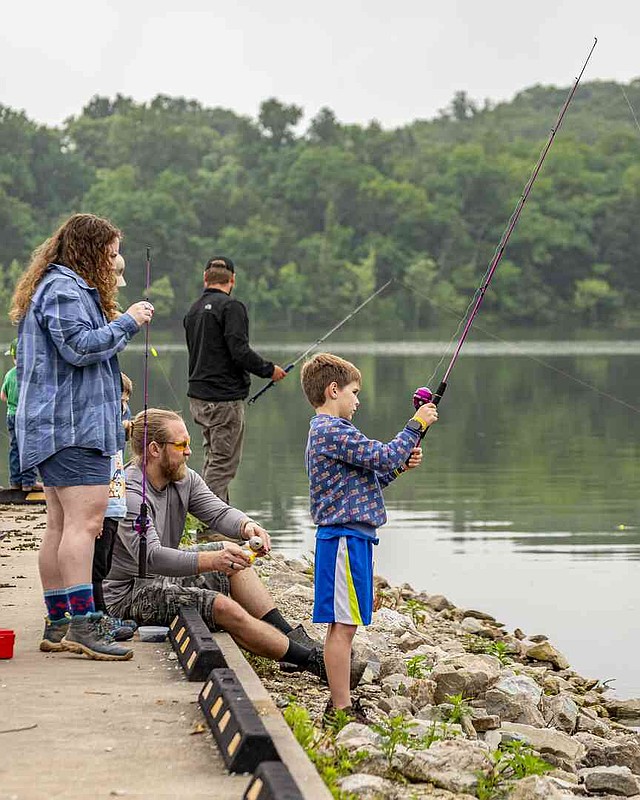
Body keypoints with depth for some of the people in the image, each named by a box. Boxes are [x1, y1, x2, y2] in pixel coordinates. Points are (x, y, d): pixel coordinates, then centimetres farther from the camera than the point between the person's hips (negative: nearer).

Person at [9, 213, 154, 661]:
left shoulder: (68, 287, 24)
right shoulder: (63, 289, -10)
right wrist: (127, 323, -11)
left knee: (61, 525, 9)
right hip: (72, 425, -11)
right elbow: (79, 347, -19)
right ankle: (83, 624, -22)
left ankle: (58, 626, 11)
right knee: (85, 519, -17)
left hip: (57, 425, 11)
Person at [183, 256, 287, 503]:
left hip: (198, 396, 8)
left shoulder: (193, 311, 14)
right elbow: (240, 352, -20)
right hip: (225, 399, -8)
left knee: (213, 459, 16)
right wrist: (269, 370, -5)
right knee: (223, 463, -5)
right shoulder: (231, 307, -12)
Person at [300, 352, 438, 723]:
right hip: (344, 537, -11)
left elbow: (369, 479, 24)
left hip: (352, 537, 11)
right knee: (343, 625, -8)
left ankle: (340, 703, 18)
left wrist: (401, 464, 11)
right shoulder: (333, 431, -14)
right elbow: (383, 456, -20)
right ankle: (342, 709, -5)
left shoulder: (328, 430, 20)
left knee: (344, 624, 13)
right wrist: (416, 425, -8)